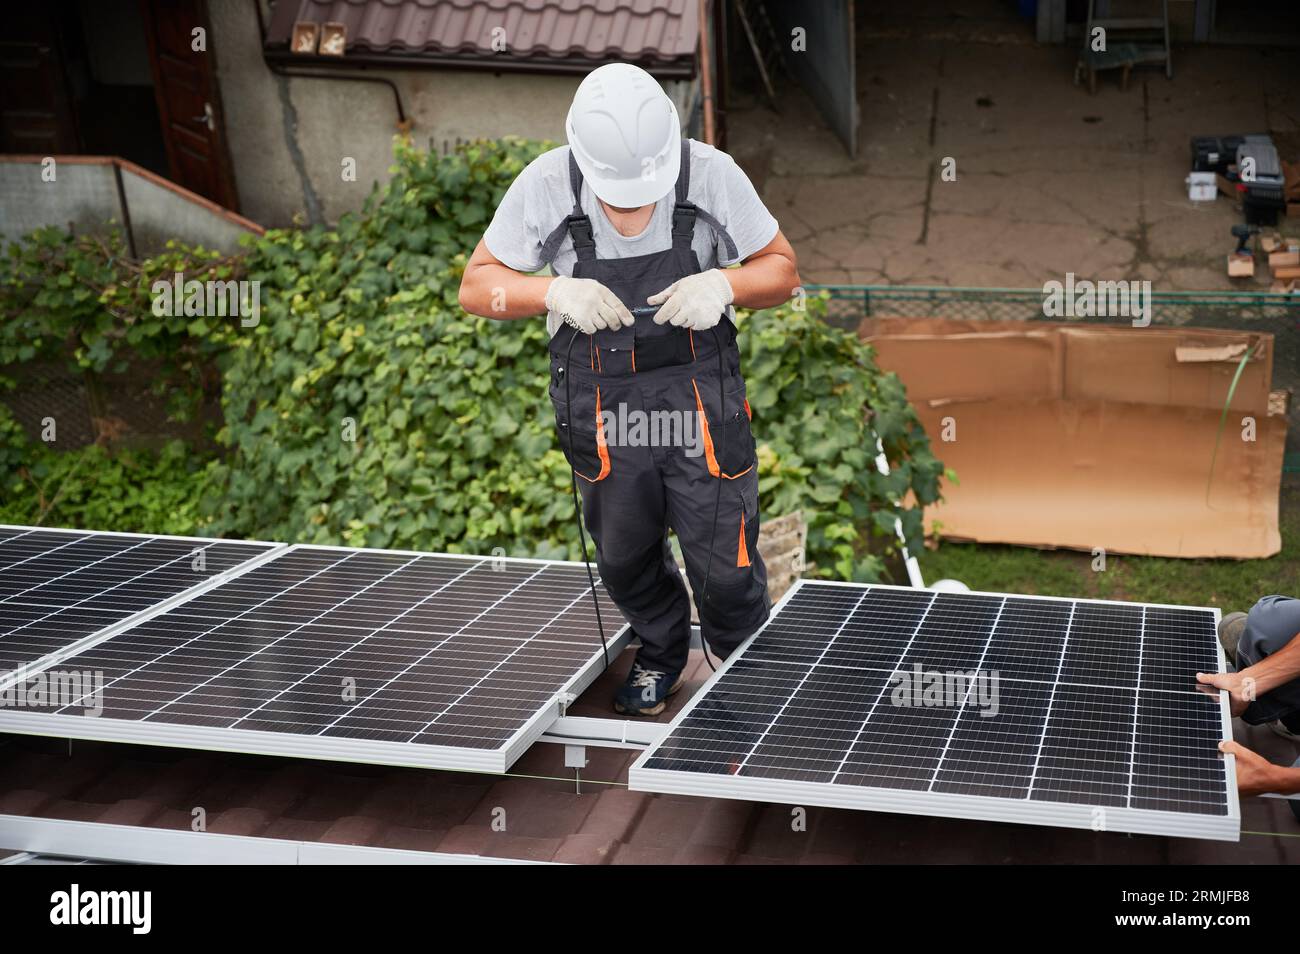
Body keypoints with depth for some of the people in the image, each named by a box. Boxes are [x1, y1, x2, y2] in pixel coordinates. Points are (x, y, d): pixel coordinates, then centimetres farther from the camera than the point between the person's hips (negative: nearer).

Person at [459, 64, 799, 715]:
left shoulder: (712, 174, -12)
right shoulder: (545, 185, -12)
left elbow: (782, 271, 0)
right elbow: (477, 287, -4)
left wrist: (723, 284, -22)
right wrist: (555, 293, -23)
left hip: (700, 396, -1)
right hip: (600, 401, 2)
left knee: (725, 568, -1)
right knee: (625, 561, 18)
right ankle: (661, 652, 50)